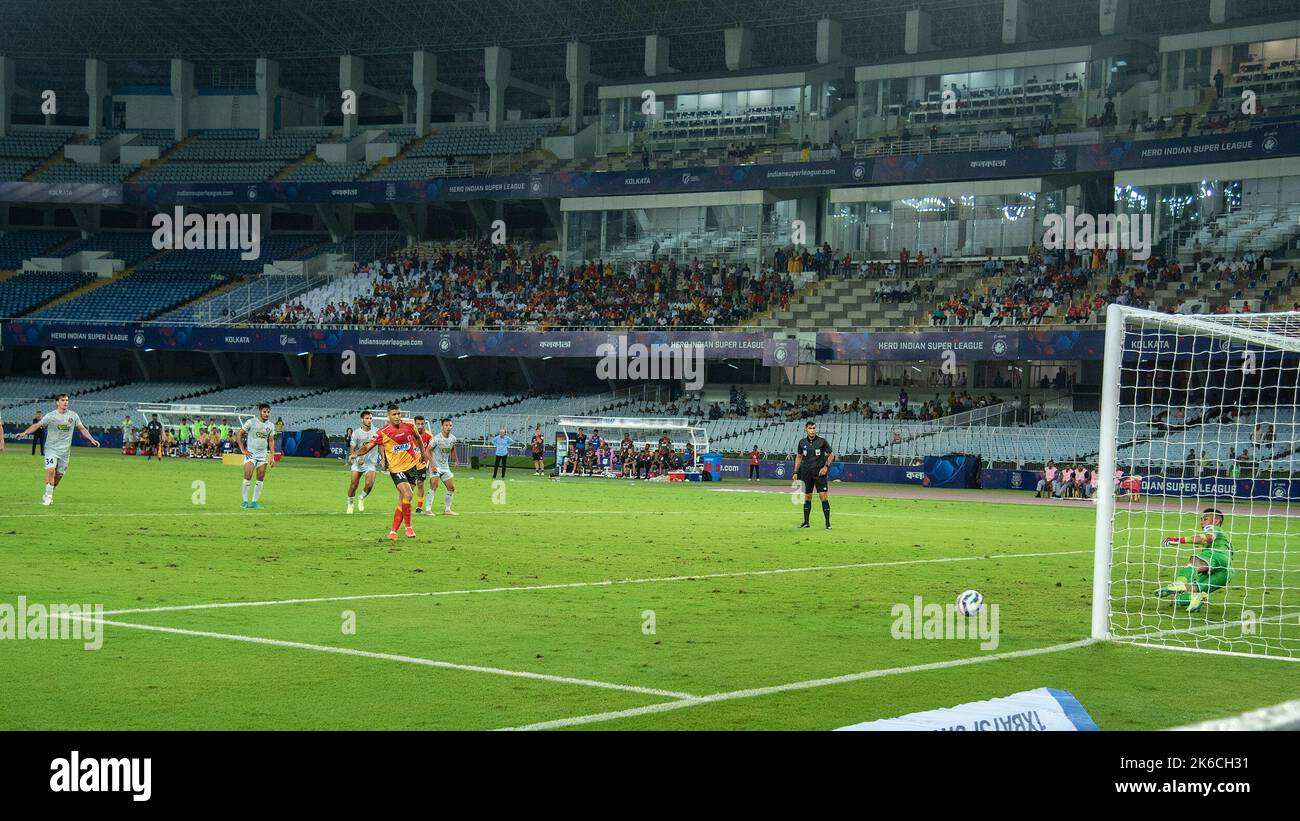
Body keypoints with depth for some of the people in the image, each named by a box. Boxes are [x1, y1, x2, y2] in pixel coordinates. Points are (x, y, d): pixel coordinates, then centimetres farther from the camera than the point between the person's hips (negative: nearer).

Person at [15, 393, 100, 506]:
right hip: (51, 449, -4)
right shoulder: (51, 416, -8)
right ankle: (48, 496, -11)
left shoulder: (73, 416, 2)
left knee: (59, 474, 5)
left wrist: (92, 439, 7)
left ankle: (49, 494, 23)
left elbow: (82, 428, 12)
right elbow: (37, 425, -7)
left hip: (65, 450, 4)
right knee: (51, 470, -19)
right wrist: (24, 433, -18)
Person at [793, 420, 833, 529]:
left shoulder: (822, 442, -5)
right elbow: (799, 457, 15)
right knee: (807, 497, 8)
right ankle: (806, 522, 16)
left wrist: (826, 466, -10)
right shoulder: (802, 442, 5)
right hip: (806, 473, 3)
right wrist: (796, 472, 10)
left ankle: (828, 523, -5)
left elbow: (831, 455, 3)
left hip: (819, 473, -3)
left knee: (823, 496, -9)